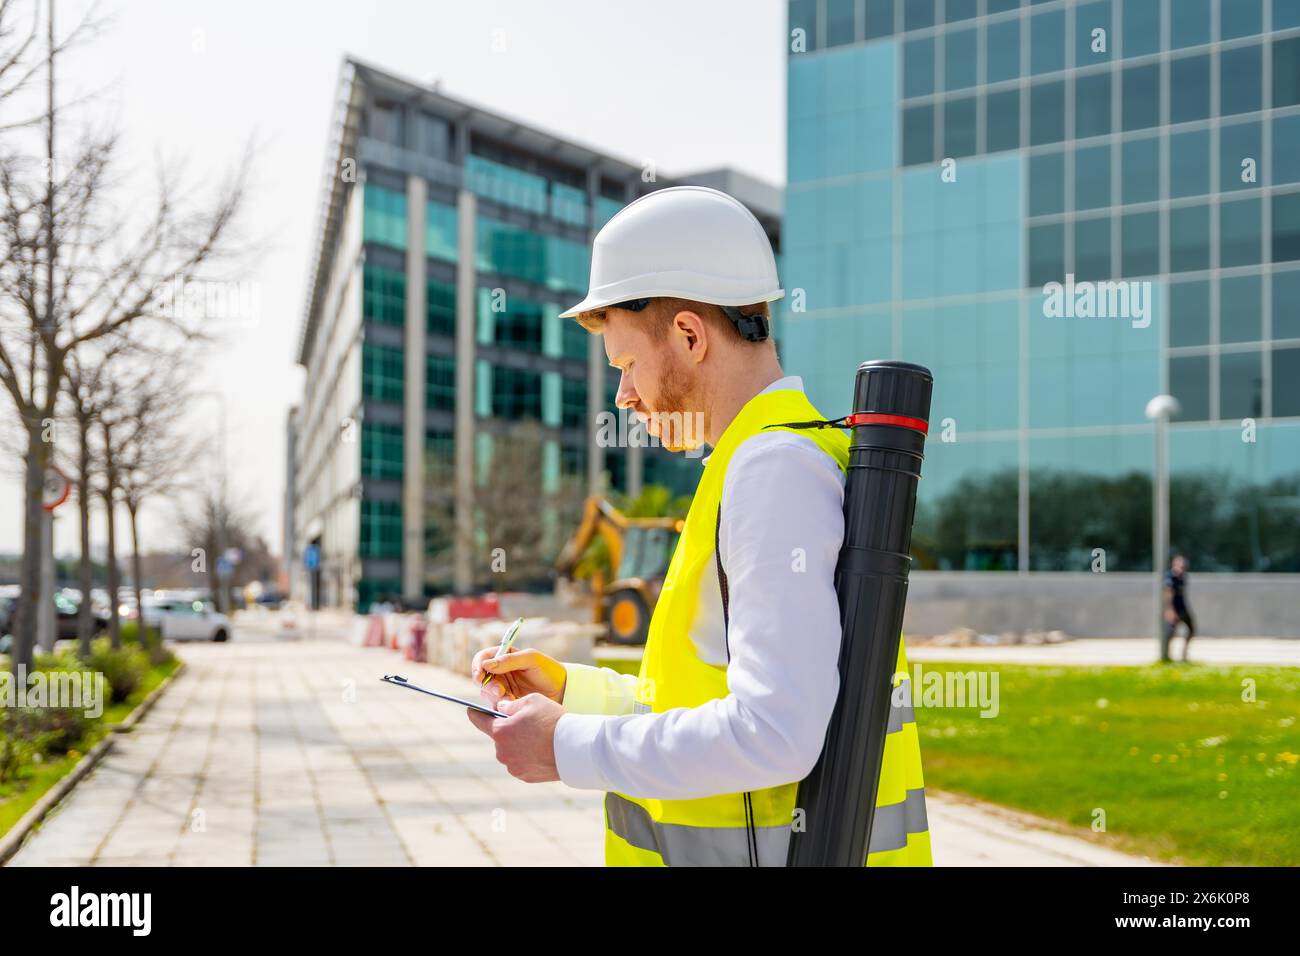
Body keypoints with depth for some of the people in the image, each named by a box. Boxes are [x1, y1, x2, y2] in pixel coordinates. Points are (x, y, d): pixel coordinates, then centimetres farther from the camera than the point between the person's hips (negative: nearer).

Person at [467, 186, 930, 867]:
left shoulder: (776, 470, -16)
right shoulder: (775, 461, 14)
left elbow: (774, 735, -25)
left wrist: (569, 747, -16)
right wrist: (570, 687, 11)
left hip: (773, 844, -8)